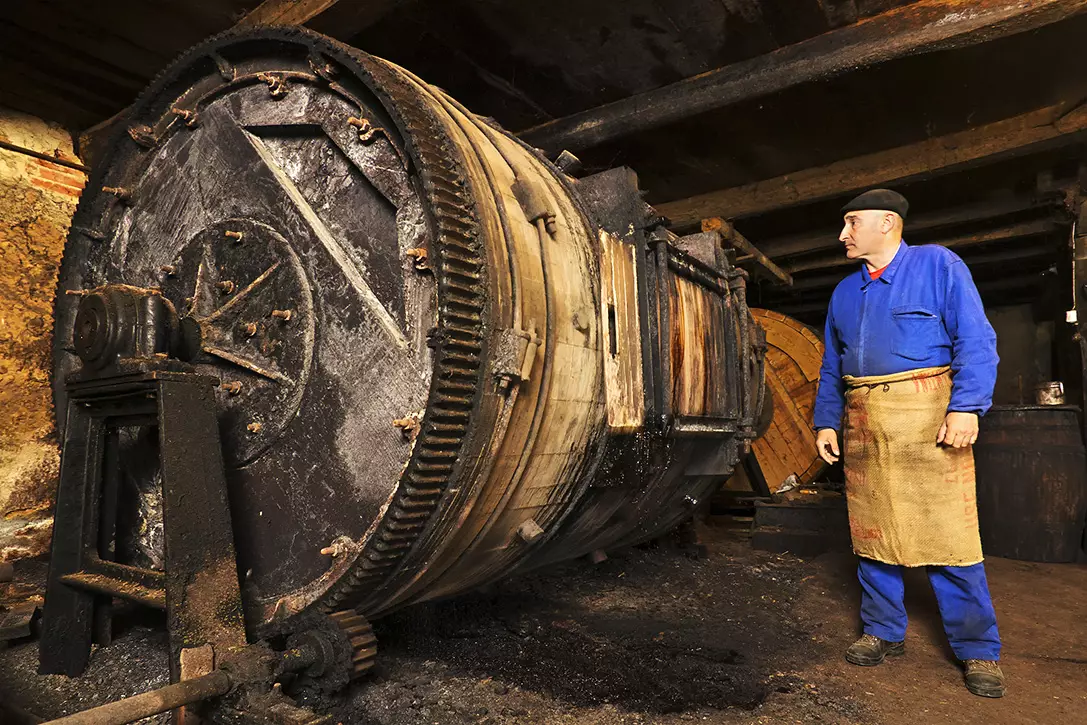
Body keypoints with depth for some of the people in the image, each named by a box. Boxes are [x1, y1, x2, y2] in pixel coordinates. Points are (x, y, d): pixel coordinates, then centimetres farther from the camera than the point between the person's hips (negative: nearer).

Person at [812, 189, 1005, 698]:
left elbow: (975, 340, -6)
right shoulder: (845, 292, 17)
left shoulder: (937, 264, 1)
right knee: (871, 530, 9)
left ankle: (978, 650, 14)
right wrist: (826, 421, 11)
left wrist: (966, 407, -17)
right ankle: (884, 631, 23)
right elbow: (832, 367, 18)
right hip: (862, 424, 6)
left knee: (947, 532, -3)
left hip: (928, 418, -5)